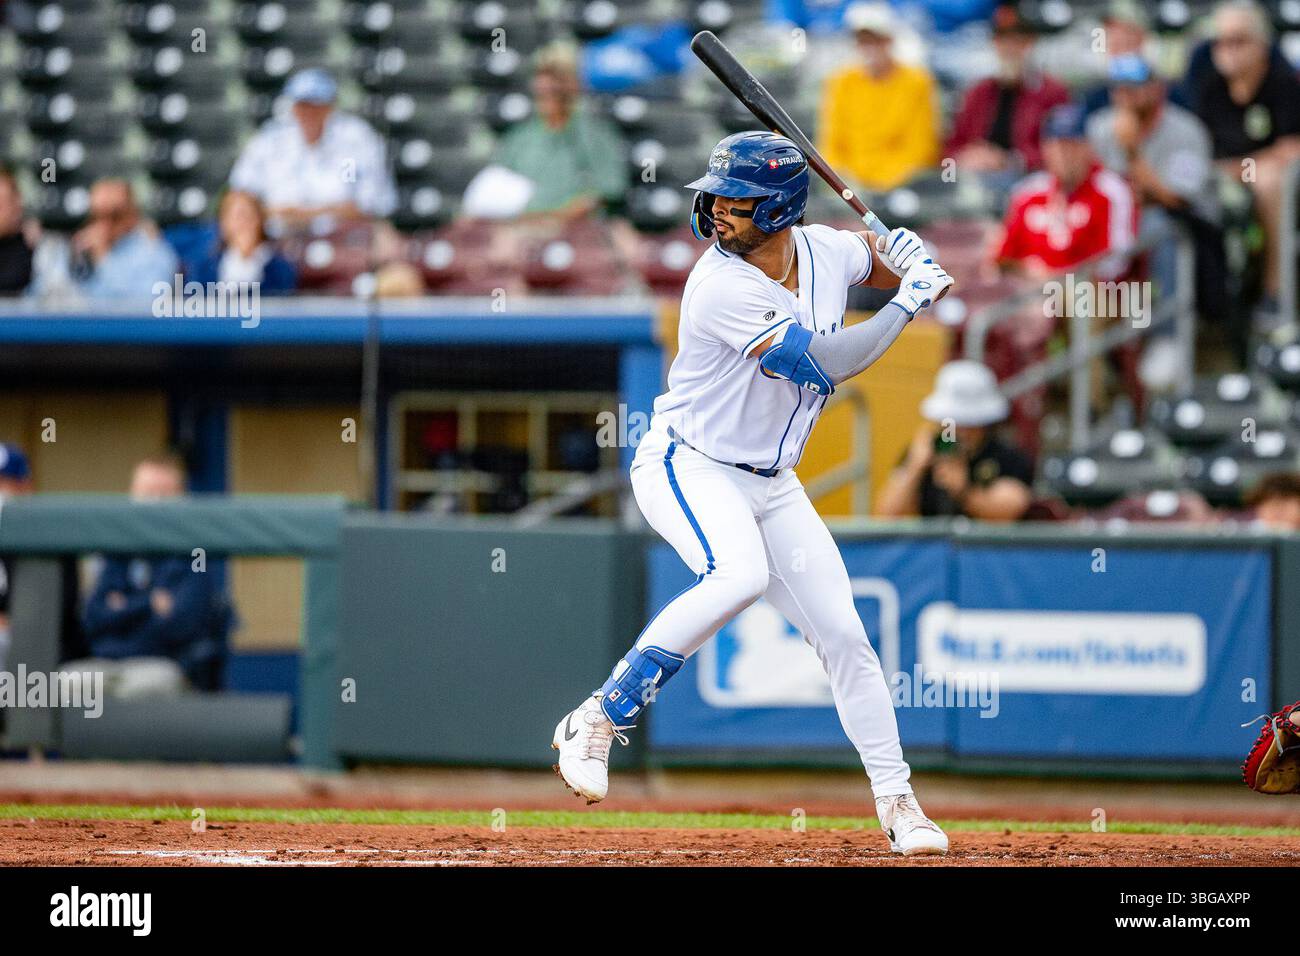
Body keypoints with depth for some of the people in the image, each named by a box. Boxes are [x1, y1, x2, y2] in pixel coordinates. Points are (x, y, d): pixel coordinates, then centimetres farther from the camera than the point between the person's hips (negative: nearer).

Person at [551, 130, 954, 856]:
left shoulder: (825, 251, -4)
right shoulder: (723, 287, -26)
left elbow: (880, 256, 21)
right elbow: (822, 365, -31)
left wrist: (911, 261, -3)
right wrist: (906, 307, -23)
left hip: (771, 483, 7)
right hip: (687, 468, -7)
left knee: (843, 633, 2)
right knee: (739, 574, -35)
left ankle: (897, 801, 14)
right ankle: (599, 722, -27)